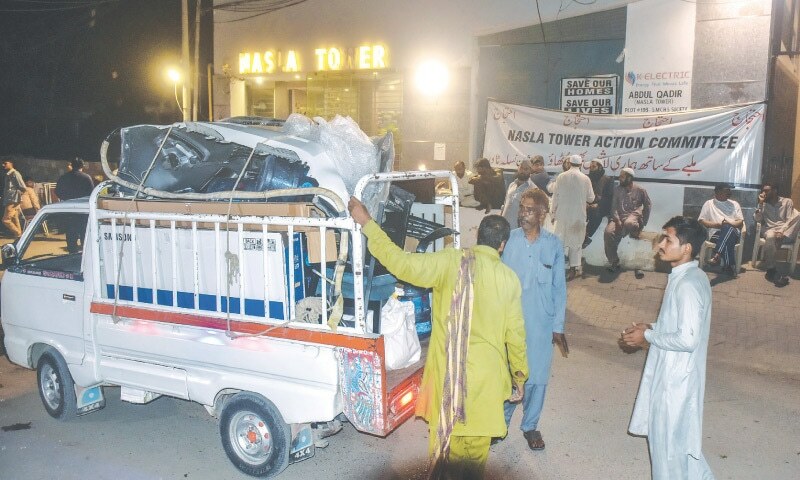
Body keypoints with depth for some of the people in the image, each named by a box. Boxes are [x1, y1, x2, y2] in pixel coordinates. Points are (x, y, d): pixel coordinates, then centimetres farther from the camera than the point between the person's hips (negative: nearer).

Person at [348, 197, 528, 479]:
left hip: (447, 370, 0)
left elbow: (401, 263, -16)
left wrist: (367, 223, -9)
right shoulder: (509, 279, -4)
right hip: (485, 375, 1)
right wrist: (520, 374, 15)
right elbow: (515, 333, 1)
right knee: (476, 449, 16)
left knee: (443, 441, 17)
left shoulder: (450, 262, -10)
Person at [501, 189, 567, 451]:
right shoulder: (509, 239, -6)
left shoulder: (554, 245, -4)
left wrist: (558, 326, 2)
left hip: (541, 323, 1)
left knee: (537, 377, 10)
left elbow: (559, 288, 2)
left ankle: (530, 425, 31)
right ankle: (501, 421, 32)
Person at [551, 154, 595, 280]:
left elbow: (555, 196, -1)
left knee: (560, 241, 10)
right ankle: (573, 268, 6)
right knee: (576, 241, 8)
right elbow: (590, 198, 1)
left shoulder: (561, 177, -4)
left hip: (563, 214, 1)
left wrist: (554, 213, 9)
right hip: (578, 215, 0)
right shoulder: (585, 179, -5)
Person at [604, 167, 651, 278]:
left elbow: (647, 207, 10)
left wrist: (643, 223, -2)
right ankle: (614, 262, -17)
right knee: (608, 233, -30)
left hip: (633, 215, -3)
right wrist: (617, 220, -10)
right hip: (618, 217, 3)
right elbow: (614, 207, 9)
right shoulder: (617, 190, 18)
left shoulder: (640, 190, 10)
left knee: (628, 223, -42)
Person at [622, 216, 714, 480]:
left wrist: (648, 337, -17)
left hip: (676, 375, -10)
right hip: (673, 371, 10)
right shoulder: (689, 277, 5)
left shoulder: (688, 285, -25)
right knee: (682, 435, 24)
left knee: (667, 438, 7)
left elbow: (688, 339, -29)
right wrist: (652, 327, 5)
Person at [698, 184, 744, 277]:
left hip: (733, 232, 2)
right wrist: (716, 224, -8)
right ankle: (728, 267, -42)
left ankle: (717, 256, -51)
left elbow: (740, 222, 13)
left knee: (728, 228, -39)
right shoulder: (709, 204, 17)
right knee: (728, 241, -39)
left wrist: (730, 223, -9)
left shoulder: (734, 204, 23)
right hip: (716, 233, -1)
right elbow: (701, 221, 8)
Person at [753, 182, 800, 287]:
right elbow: (758, 220, 3)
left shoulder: (787, 201, 10)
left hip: (786, 230, 0)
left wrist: (782, 231, -20)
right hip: (769, 229, 1)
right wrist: (760, 203, -2)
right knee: (770, 237, -41)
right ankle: (771, 271, -40)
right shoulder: (763, 204, 17)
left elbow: (790, 219, -2)